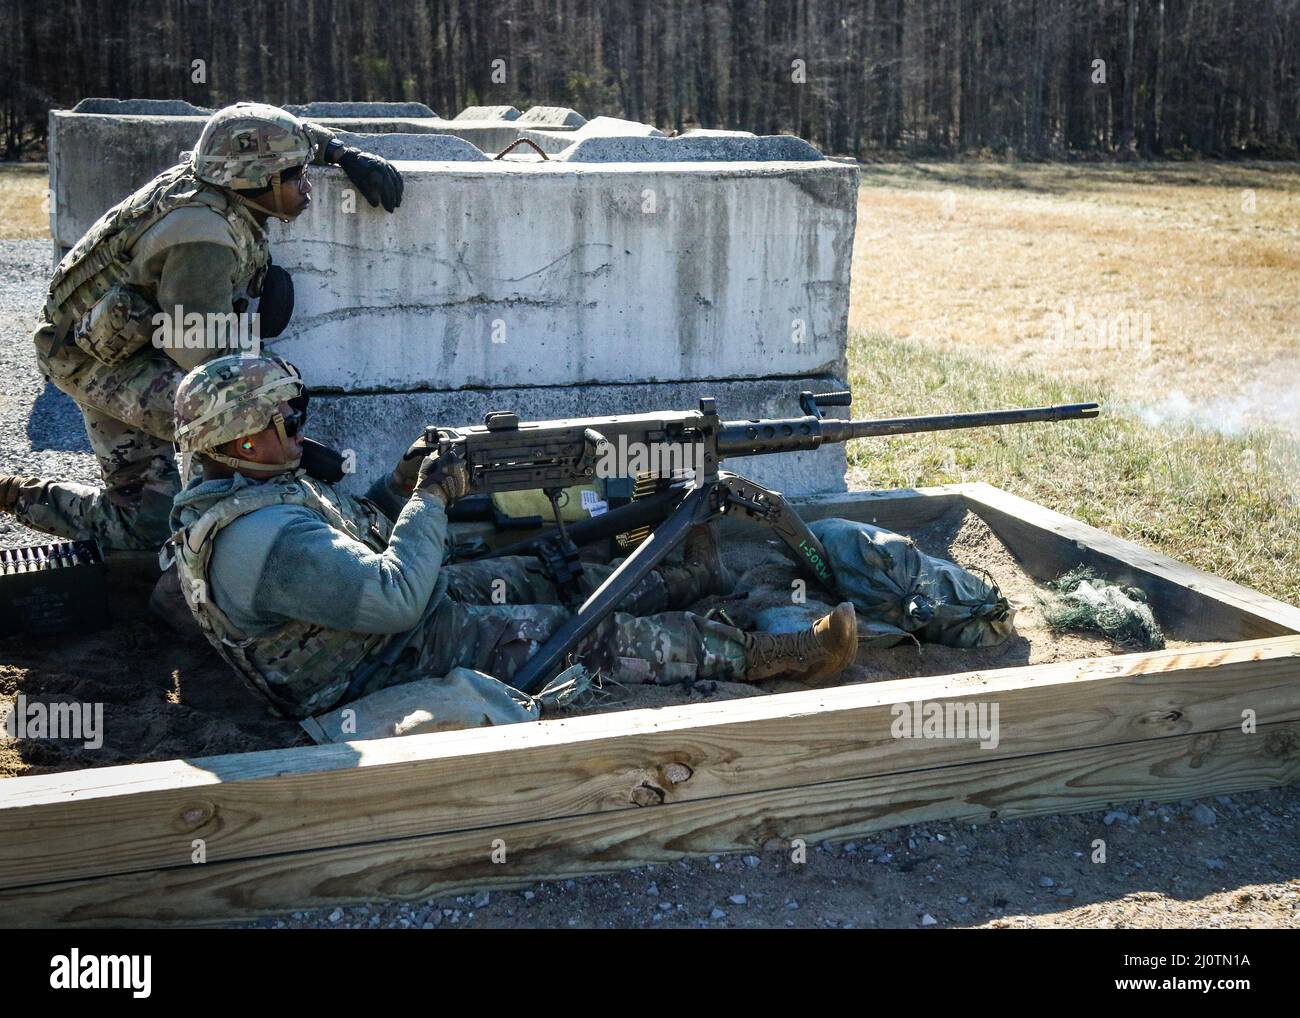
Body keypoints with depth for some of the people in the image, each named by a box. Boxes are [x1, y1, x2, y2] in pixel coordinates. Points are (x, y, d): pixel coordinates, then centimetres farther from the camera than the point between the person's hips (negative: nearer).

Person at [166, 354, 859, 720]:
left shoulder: (233, 492, 0)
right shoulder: (264, 539, -34)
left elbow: (350, 536, 14)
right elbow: (396, 598, -34)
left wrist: (398, 486, -5)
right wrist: (428, 499, -22)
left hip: (394, 615, 10)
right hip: (394, 666, -10)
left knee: (539, 578, 19)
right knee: (593, 632, -7)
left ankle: (689, 578, 38)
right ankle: (765, 656, 3)